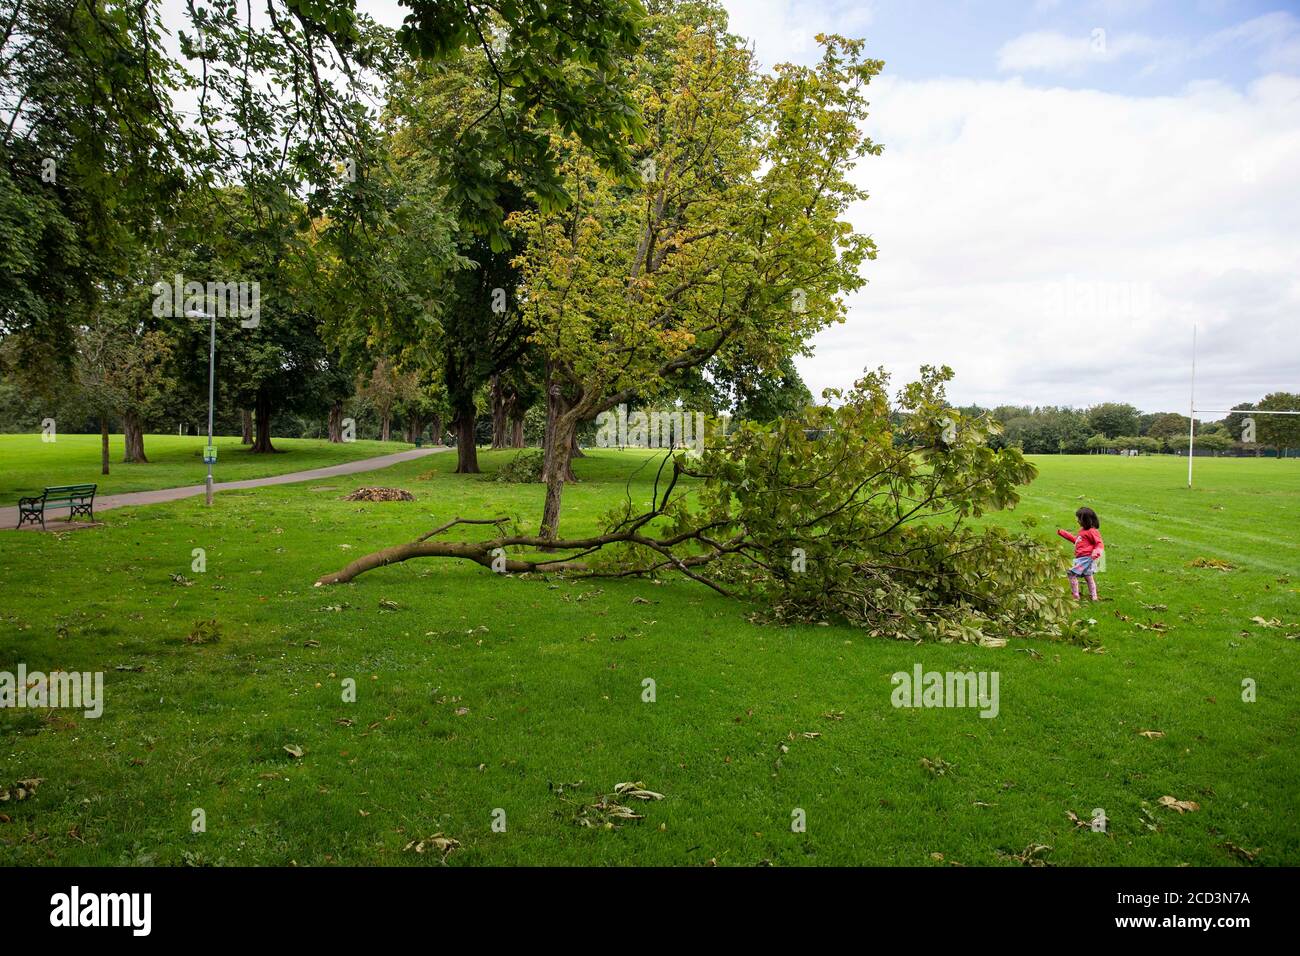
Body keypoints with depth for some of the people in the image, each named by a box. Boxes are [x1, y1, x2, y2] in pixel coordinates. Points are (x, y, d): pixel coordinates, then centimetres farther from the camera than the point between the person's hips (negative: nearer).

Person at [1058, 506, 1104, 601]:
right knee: (1088, 576, 17)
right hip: (1082, 558, 11)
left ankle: (1075, 596, -9)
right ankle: (1093, 596, 27)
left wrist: (1096, 551, -39)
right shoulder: (1083, 530, 17)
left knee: (1072, 574, -12)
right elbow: (1075, 539, 31)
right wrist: (1063, 533, 35)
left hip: (1086, 558, -11)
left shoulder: (1092, 531, -15)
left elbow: (1099, 544, -19)